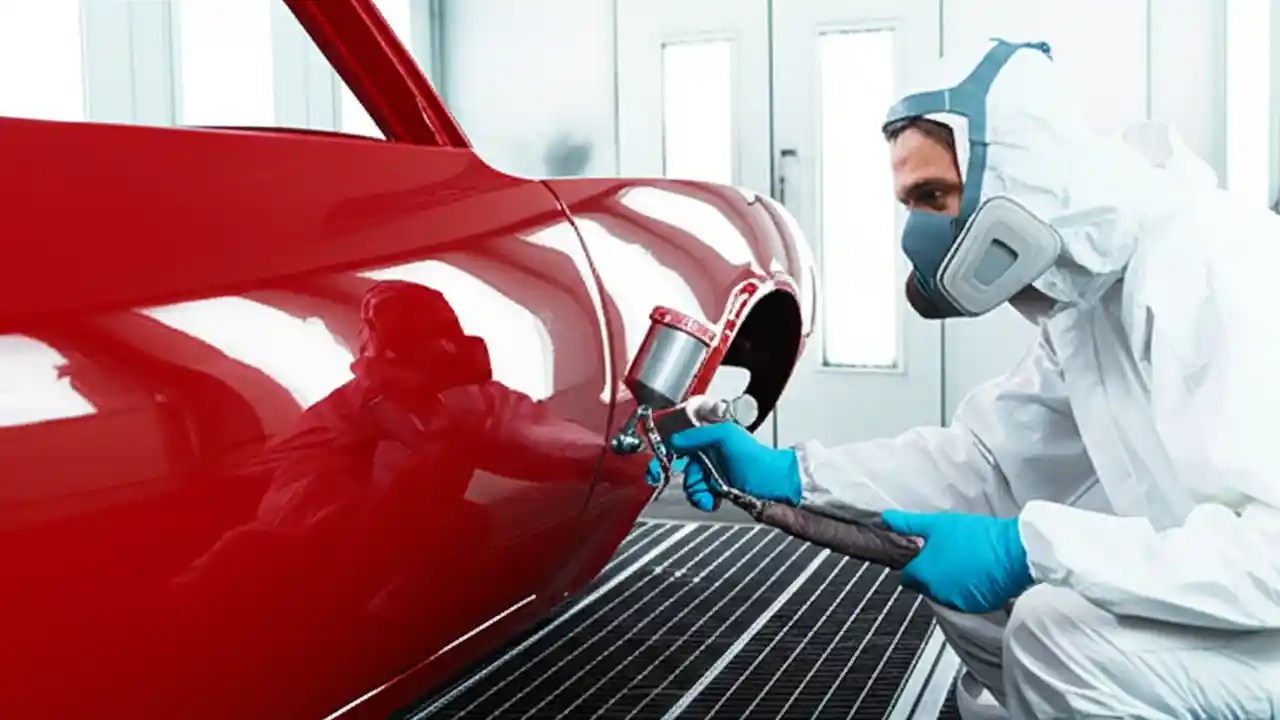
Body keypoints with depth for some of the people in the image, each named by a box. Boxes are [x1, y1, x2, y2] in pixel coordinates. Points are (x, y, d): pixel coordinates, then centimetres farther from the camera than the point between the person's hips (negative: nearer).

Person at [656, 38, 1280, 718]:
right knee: (962, 580, 6)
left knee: (1063, 627, -27)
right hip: (1222, 602, 8)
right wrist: (788, 473, -4)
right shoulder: (1084, 290, 3)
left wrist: (1026, 547, -29)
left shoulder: (1214, 267, -26)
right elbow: (987, 456, 6)